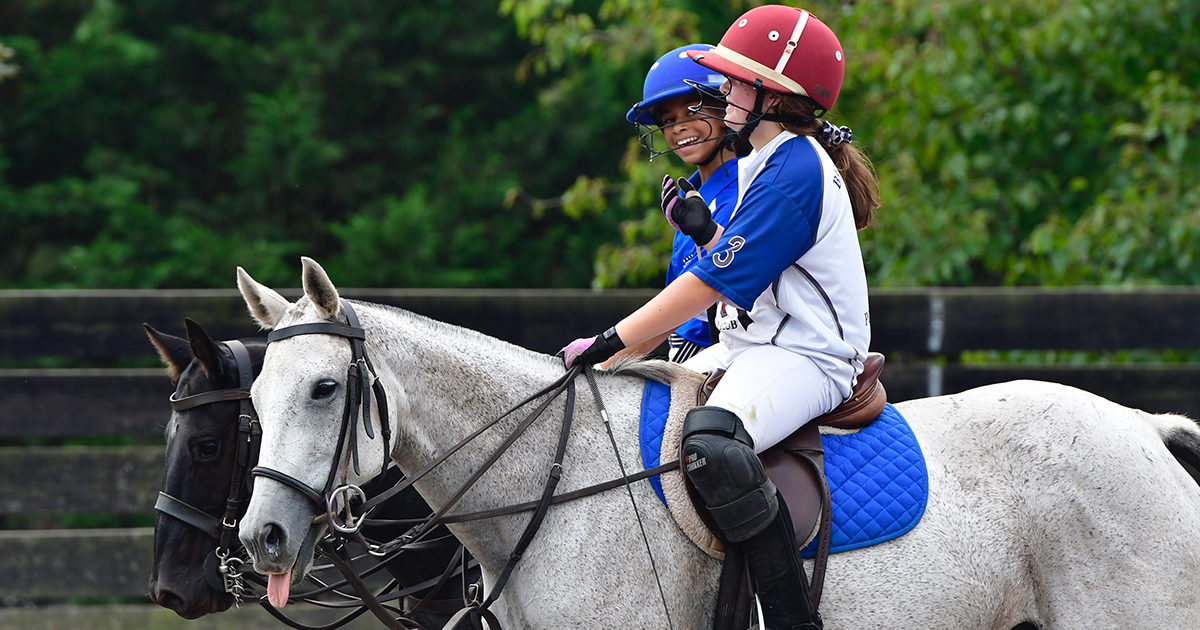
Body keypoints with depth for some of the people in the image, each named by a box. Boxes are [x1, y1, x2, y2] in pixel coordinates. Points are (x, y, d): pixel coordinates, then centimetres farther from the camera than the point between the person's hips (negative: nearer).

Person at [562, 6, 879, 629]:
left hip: (804, 358, -11)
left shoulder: (794, 170, -17)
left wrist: (608, 343, -17)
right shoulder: (765, 161, 16)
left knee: (710, 443, -37)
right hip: (751, 345, 11)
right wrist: (706, 233, 2)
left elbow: (709, 286, -20)